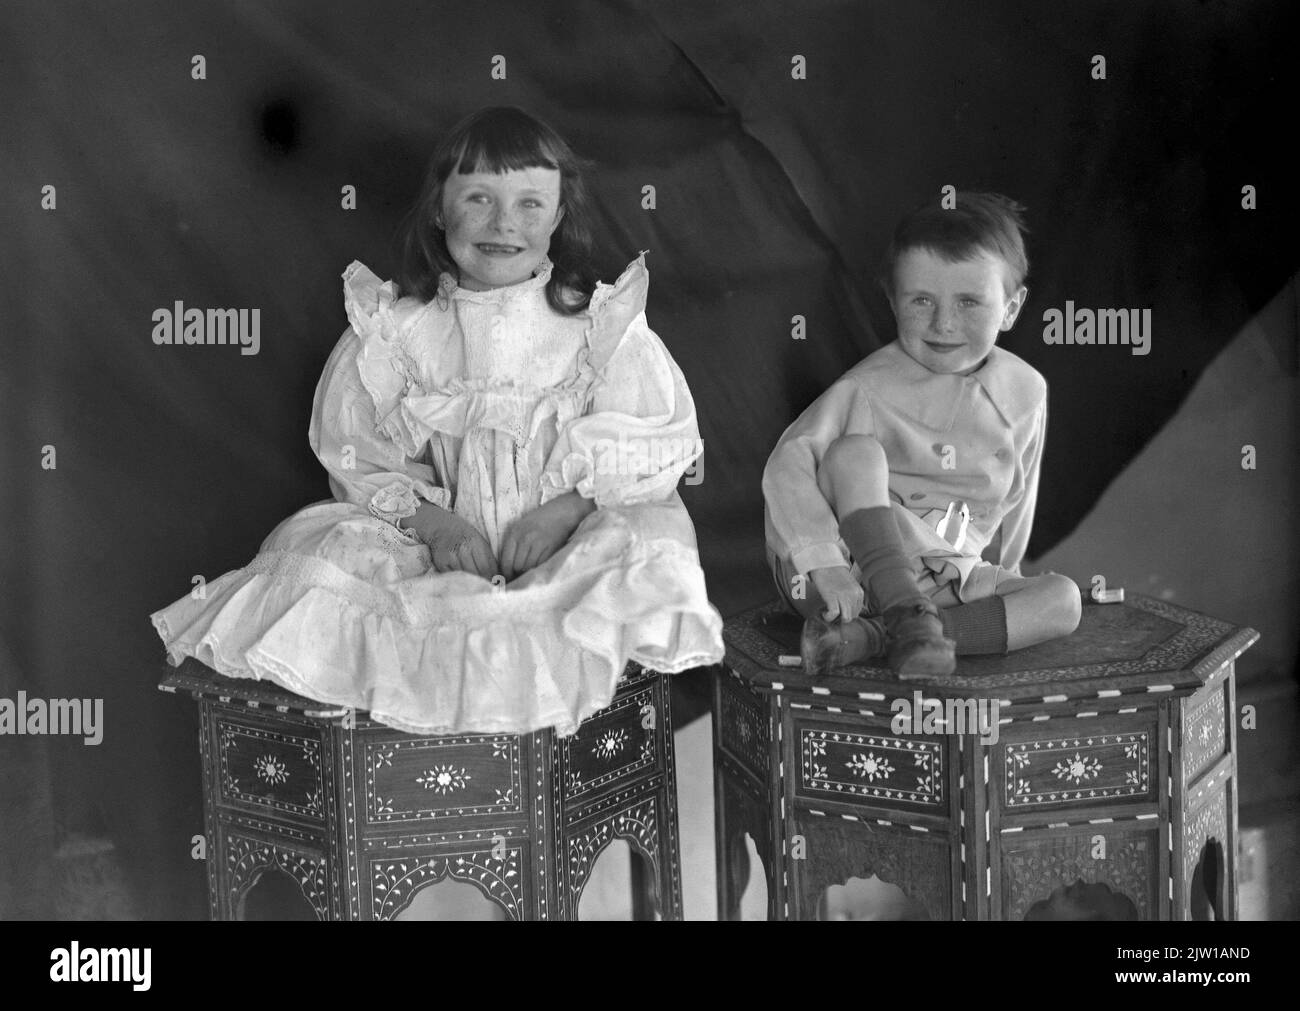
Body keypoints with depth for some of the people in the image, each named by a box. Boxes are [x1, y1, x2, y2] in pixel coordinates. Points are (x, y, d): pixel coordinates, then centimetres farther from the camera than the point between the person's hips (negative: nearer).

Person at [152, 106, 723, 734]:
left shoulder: (603, 324, 0)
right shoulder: (393, 329, 2)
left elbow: (658, 441, -3)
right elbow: (355, 452, 1)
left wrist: (568, 508, -18)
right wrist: (428, 517, -16)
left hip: (573, 539, 0)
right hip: (439, 544, 1)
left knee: (650, 550, -30)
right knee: (318, 556, -22)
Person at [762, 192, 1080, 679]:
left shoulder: (1024, 392, 2)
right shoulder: (868, 388, -11)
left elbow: (1016, 494, 12)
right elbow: (787, 464, -19)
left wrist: (997, 575, 12)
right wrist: (824, 562, -29)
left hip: (946, 581, 4)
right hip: (847, 571, -4)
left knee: (1063, 601, -19)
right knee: (856, 451, -27)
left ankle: (871, 635, -30)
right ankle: (908, 618, -34)